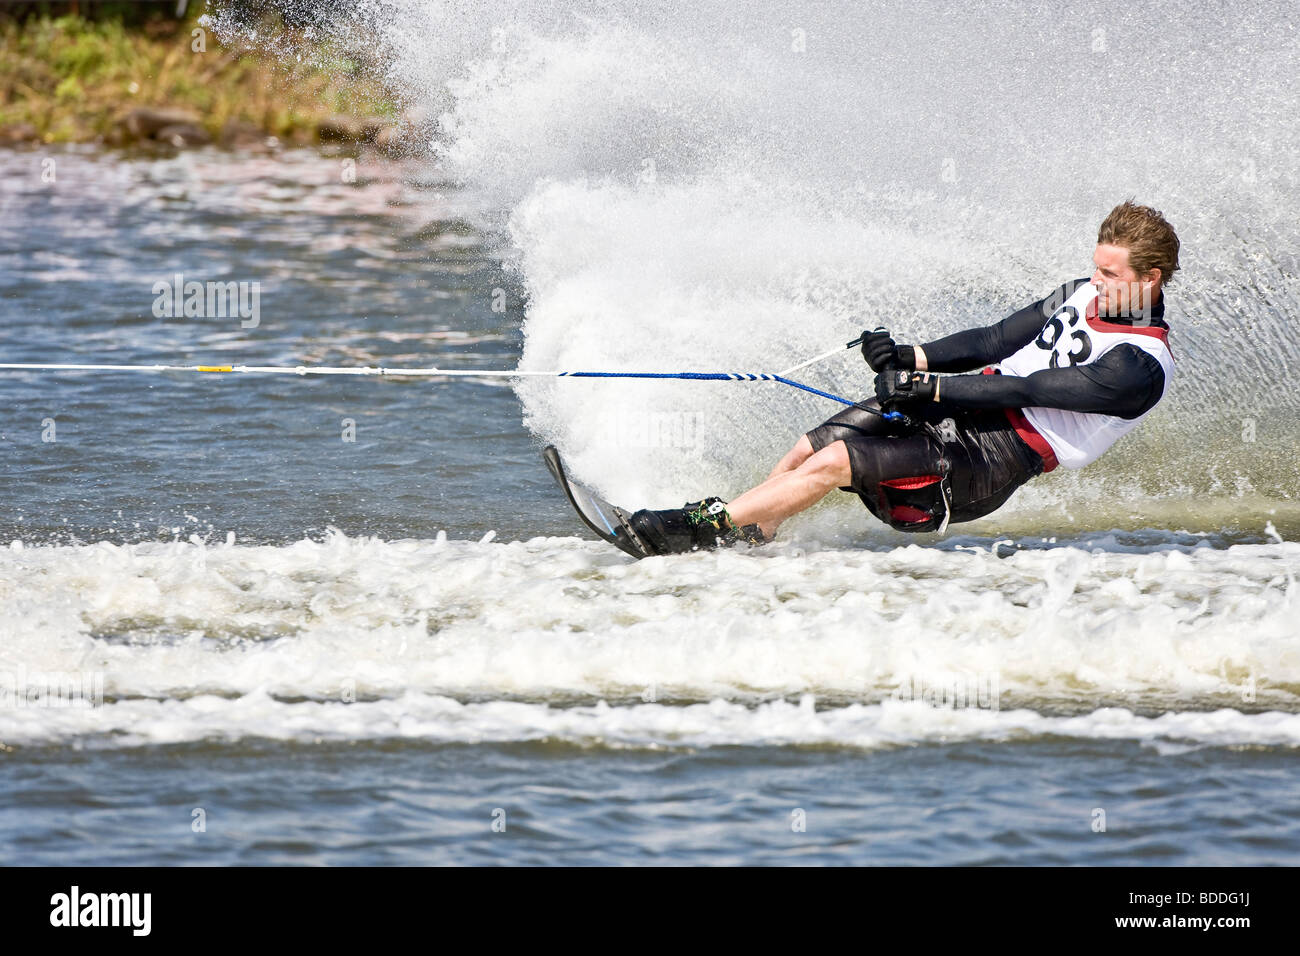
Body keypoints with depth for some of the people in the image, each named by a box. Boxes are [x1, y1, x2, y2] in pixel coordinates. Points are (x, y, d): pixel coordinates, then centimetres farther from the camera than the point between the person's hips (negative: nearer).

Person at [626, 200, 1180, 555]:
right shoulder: (1083, 296, 13)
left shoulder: (1140, 369, -15)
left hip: (996, 454, -9)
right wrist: (912, 357, 1)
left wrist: (925, 386, -21)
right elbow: (995, 343, 15)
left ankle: (711, 528, -16)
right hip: (960, 407, 9)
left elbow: (1027, 390, -19)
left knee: (835, 462, -21)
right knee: (807, 449, -5)